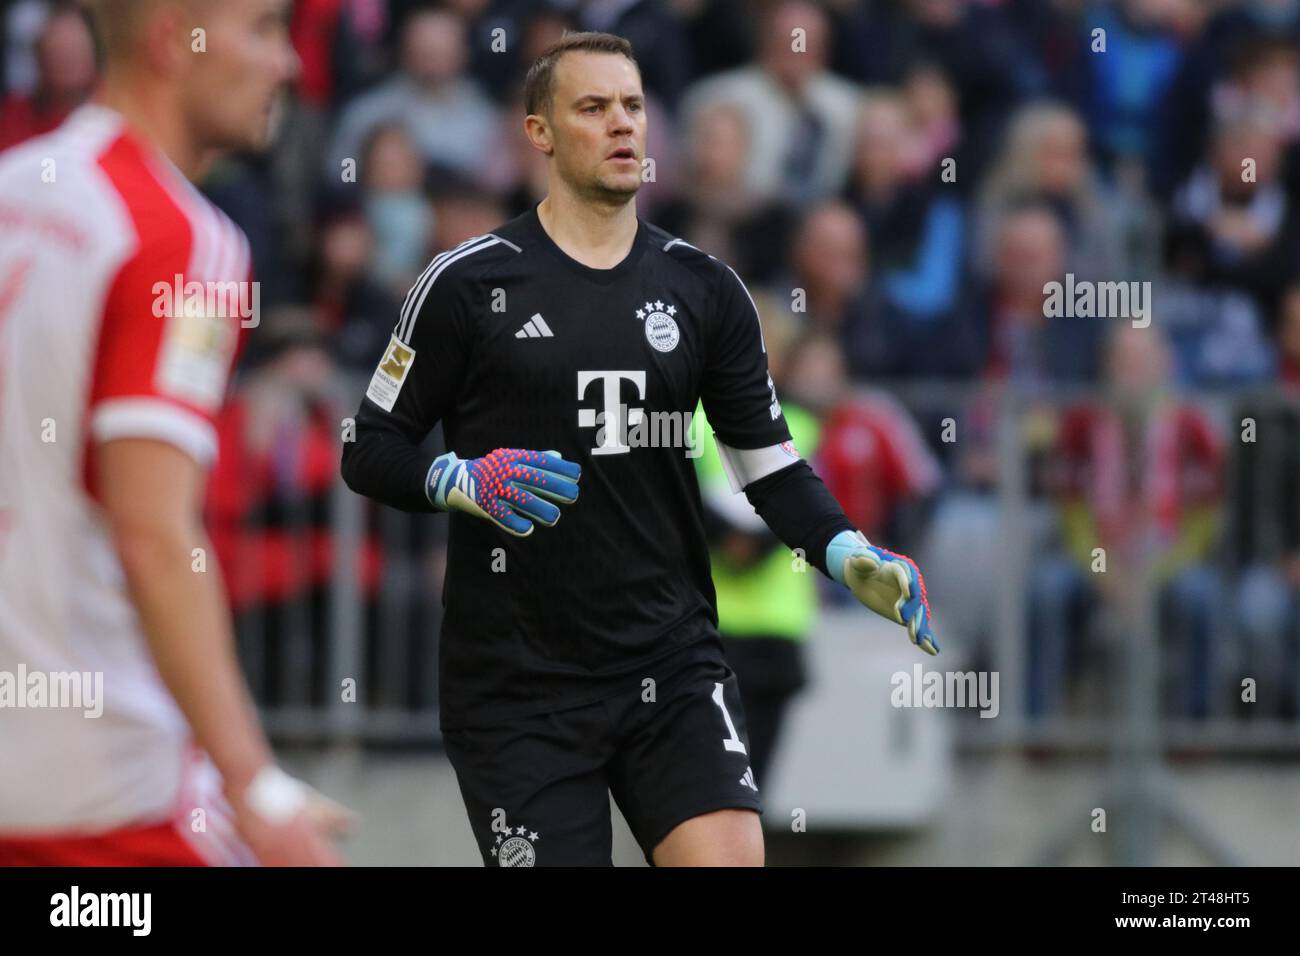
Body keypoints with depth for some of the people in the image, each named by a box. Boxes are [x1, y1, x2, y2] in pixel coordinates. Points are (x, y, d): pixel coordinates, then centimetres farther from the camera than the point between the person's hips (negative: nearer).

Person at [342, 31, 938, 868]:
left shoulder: (704, 289, 8)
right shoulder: (470, 283, -2)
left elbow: (768, 461, 10)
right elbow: (370, 452, 1)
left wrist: (850, 556, -7)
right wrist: (464, 481, -19)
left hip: (673, 667, 2)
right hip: (518, 683, -2)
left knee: (731, 859, -16)